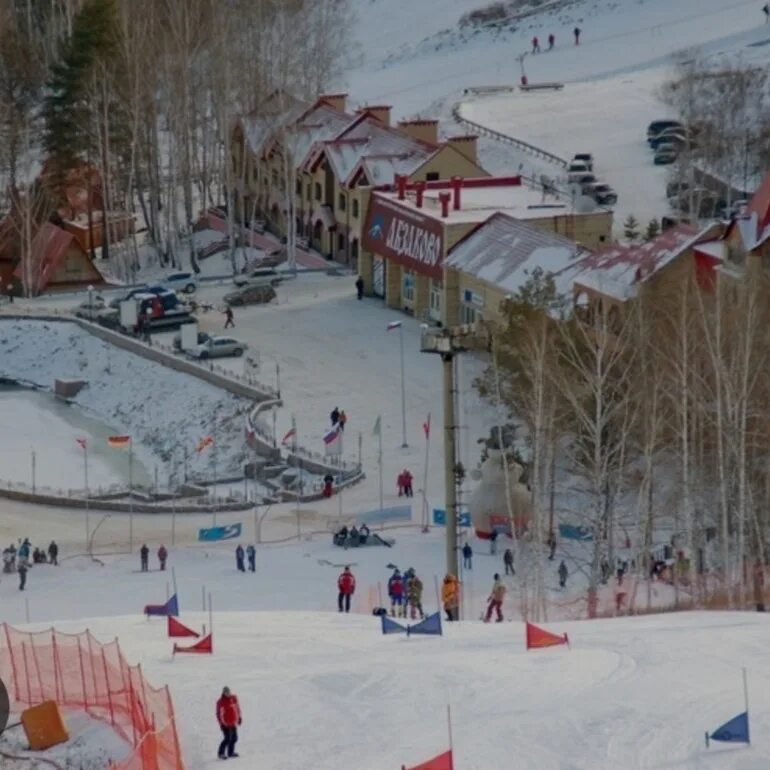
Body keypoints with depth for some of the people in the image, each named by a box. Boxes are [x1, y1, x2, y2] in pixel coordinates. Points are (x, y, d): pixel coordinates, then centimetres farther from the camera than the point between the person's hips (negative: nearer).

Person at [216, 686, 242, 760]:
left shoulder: (233, 698, 3)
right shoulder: (221, 702, -15)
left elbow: (237, 708, 16)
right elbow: (219, 713, -13)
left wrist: (239, 717, 19)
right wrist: (221, 723, -16)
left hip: (233, 723, 7)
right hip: (226, 724, -7)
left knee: (234, 738, 13)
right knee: (227, 739, -12)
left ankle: (231, 752, 28)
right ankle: (221, 753, -2)